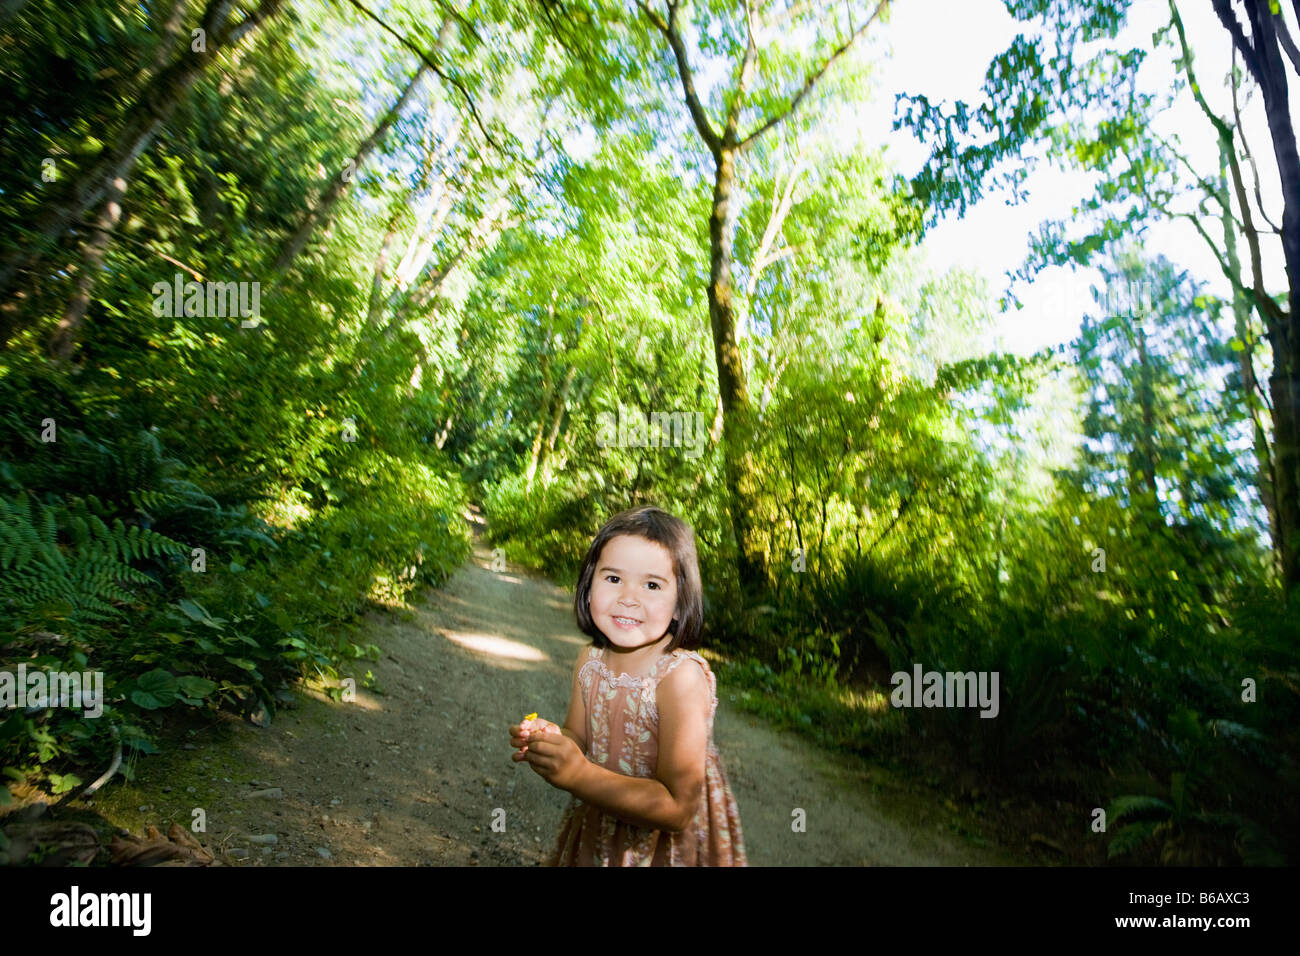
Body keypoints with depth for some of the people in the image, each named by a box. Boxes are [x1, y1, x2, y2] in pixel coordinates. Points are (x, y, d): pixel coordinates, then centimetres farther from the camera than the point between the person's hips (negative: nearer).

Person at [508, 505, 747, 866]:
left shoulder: (681, 677, -29)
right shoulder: (589, 660, -11)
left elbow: (676, 809, -29)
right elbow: (579, 737, 1)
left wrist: (579, 775, -37)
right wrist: (550, 739, -21)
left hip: (669, 847, -5)